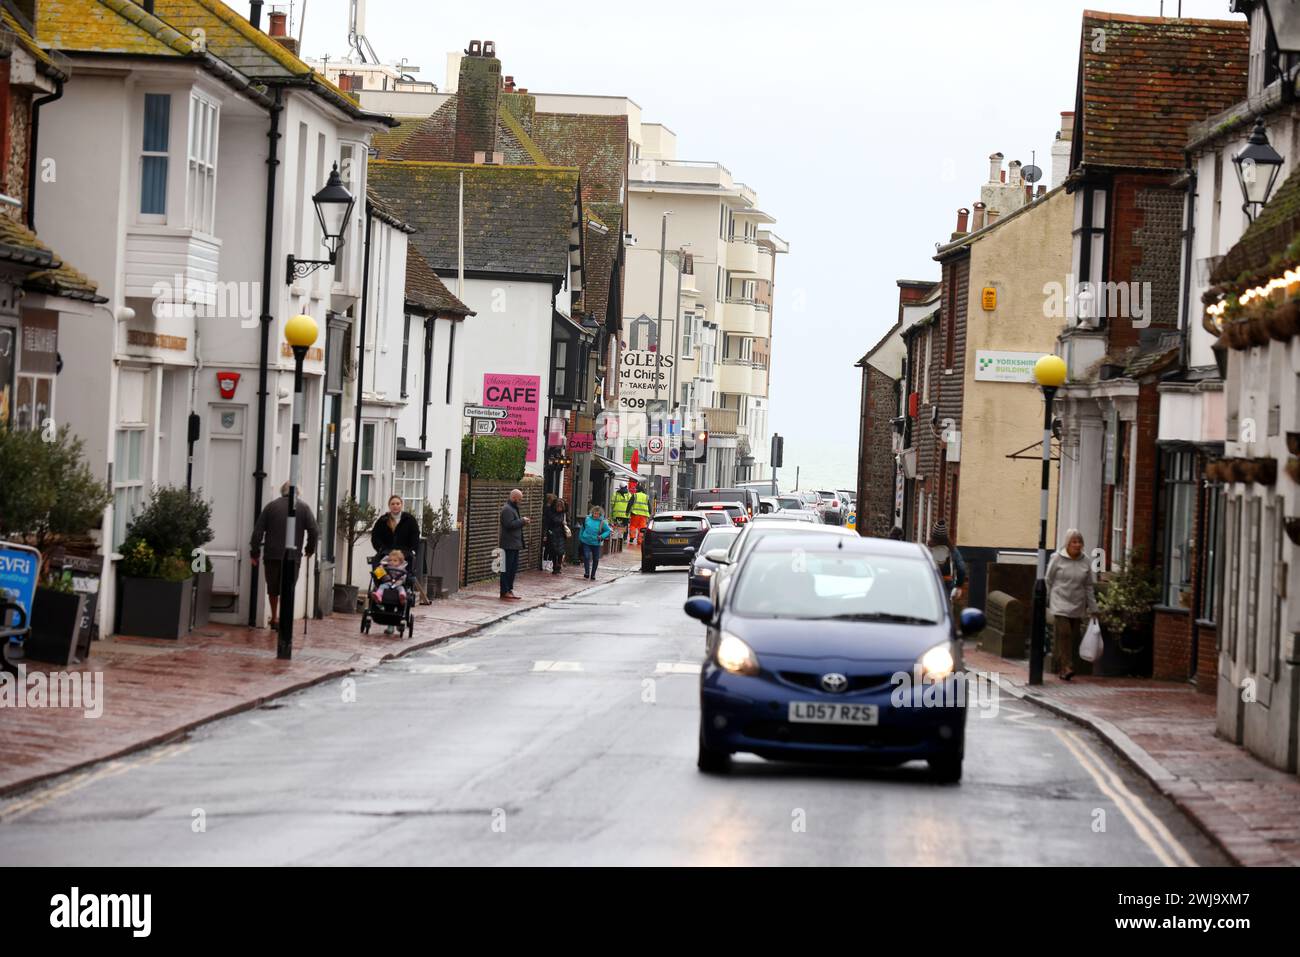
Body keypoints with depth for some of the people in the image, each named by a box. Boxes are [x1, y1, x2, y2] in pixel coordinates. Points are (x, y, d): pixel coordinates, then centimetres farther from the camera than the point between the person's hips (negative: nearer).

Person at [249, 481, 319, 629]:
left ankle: (274, 618, 23)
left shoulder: (271, 506, 7)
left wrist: (254, 552, 9)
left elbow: (258, 531, 4)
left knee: (273, 589, 15)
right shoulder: (303, 508, 3)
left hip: (272, 555, 2)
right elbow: (314, 531, -4)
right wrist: (310, 549, 12)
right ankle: (281, 618, -6)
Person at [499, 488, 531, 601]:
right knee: (507, 569, -7)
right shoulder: (507, 509, -14)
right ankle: (505, 593, -5)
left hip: (515, 544, 11)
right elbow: (509, 524, -24)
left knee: (513, 568, 13)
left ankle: (509, 590, 19)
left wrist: (523, 521, 9)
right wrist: (522, 521, -15)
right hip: (508, 544, -11)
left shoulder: (513, 508, 20)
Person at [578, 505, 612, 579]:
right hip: (586, 542, 0)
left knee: (596, 559, 8)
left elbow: (608, 531, 0)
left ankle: (593, 575, 21)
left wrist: (602, 536, -13)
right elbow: (582, 529, 13)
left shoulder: (602, 522, -6)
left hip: (595, 543, 0)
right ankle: (587, 572, -6)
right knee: (586, 557, -13)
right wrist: (580, 538, 16)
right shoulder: (587, 519, 0)